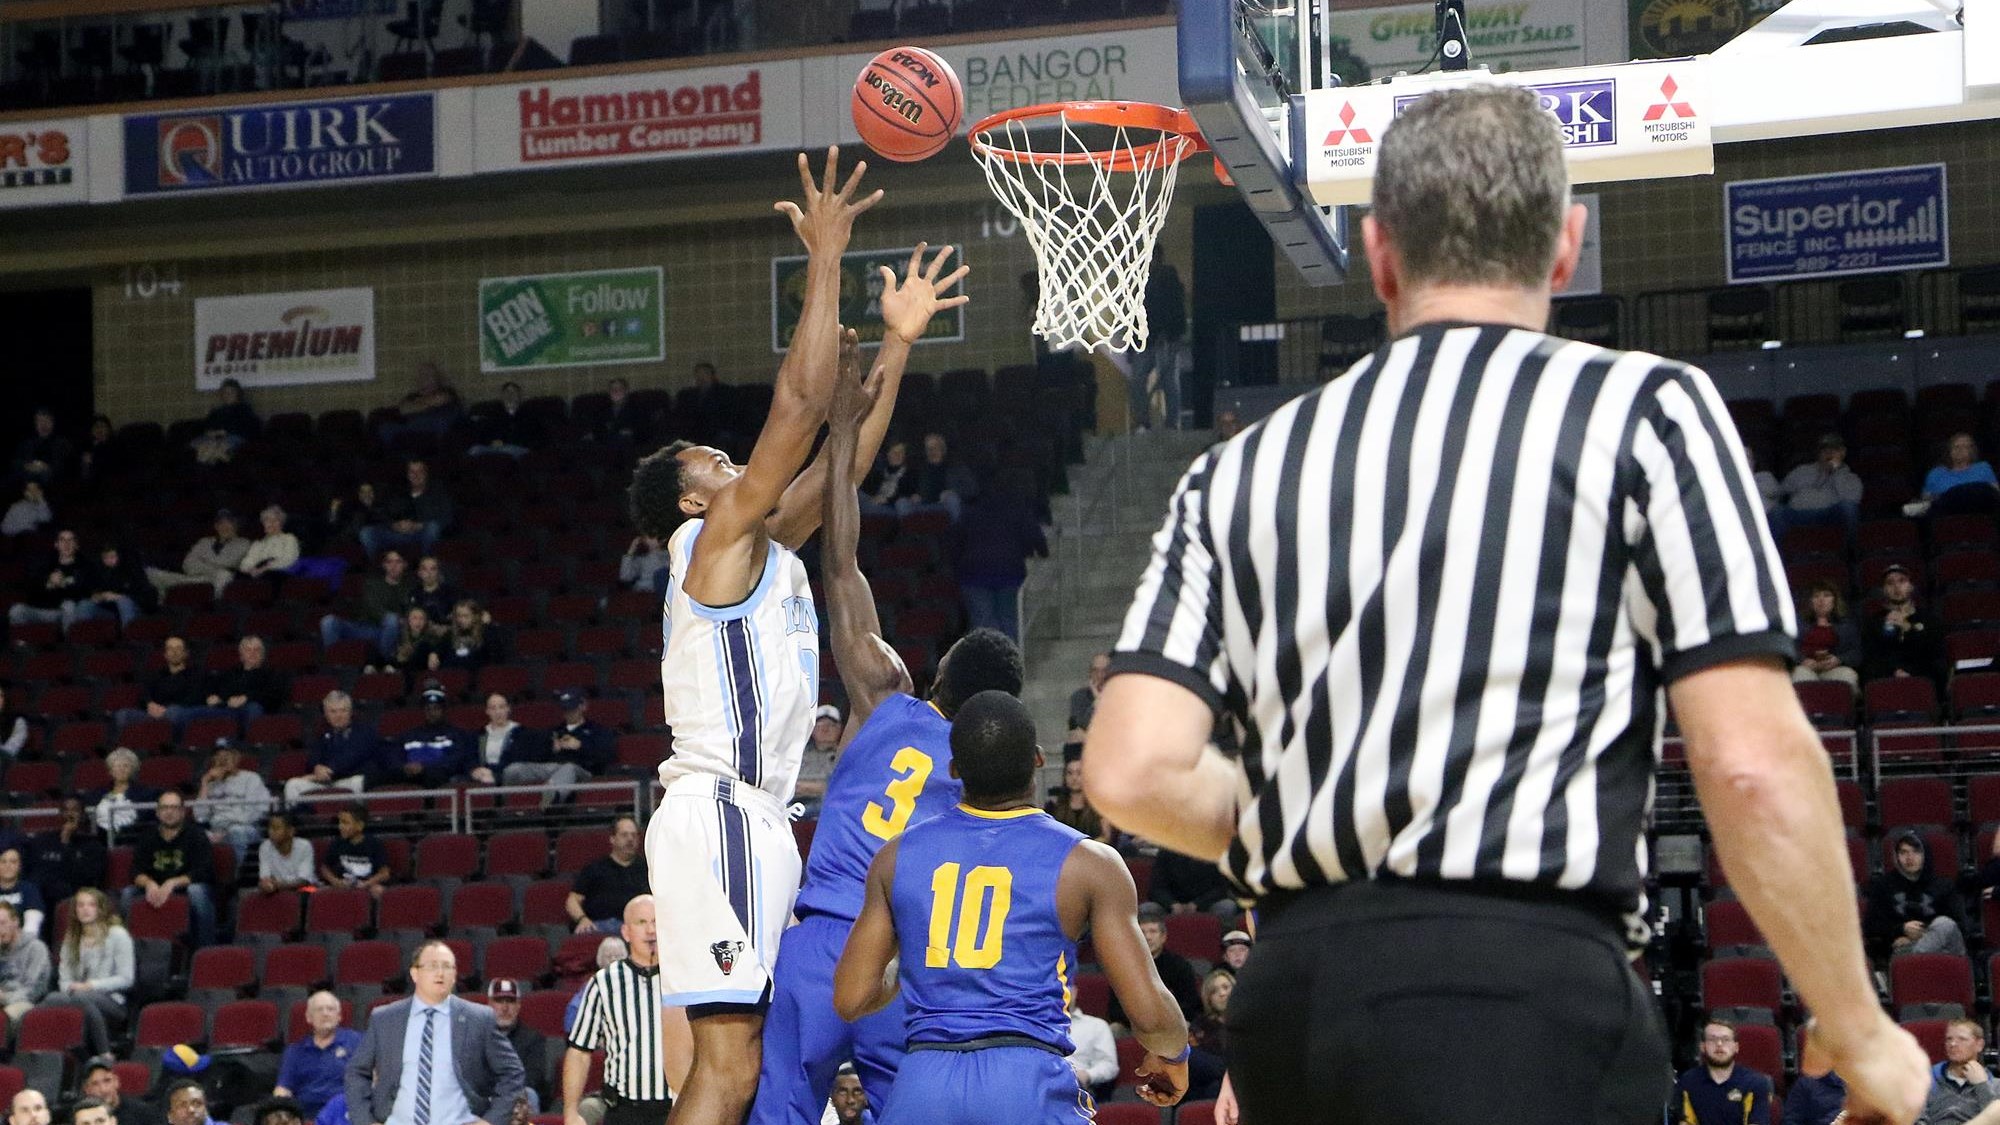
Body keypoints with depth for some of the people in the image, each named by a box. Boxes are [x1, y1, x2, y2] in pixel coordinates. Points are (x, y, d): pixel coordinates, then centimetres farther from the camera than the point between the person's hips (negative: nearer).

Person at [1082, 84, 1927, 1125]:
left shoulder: (1238, 472, 15)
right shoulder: (1645, 408, 3)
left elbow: (1133, 775, 6)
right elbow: (1754, 765, -5)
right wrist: (1862, 1037, 5)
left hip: (1288, 996, 5)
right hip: (1523, 989, -5)